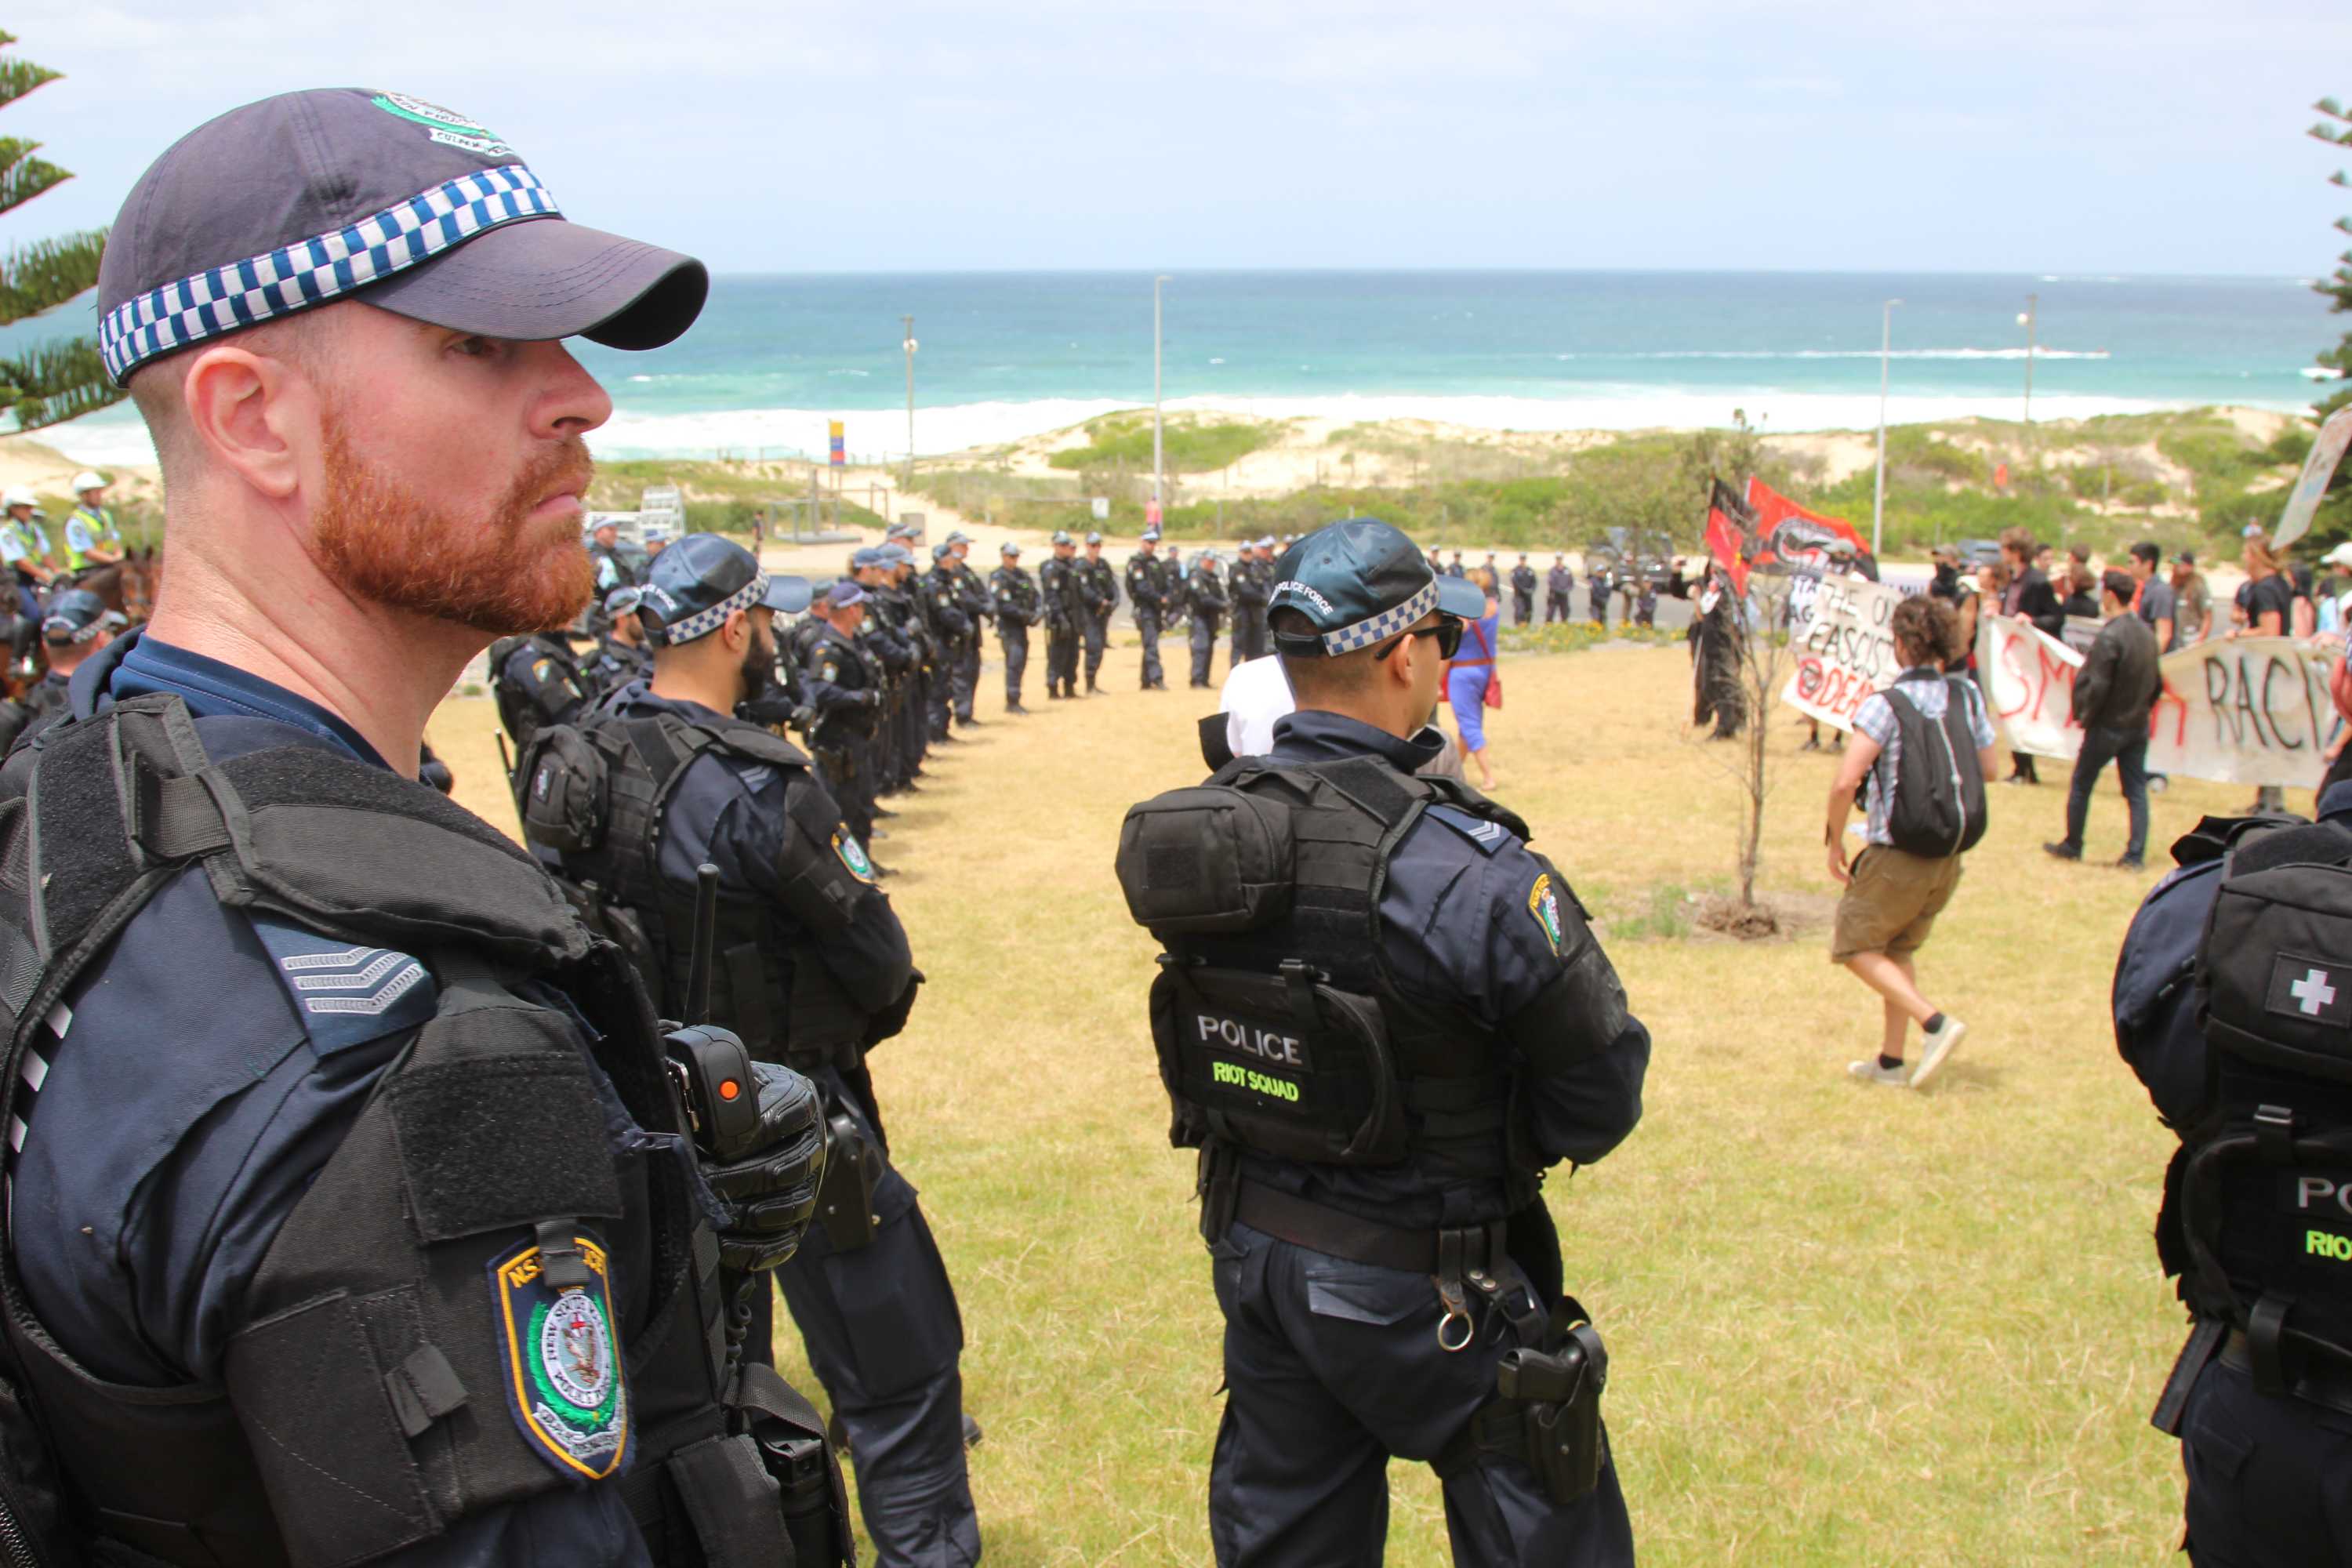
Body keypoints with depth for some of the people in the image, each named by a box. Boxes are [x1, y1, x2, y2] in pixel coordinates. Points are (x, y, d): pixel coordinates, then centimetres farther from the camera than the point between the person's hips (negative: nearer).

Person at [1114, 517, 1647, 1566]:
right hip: (1421, 1295, -6)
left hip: (1251, 1254, 7)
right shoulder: (1462, 868, -26)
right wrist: (1508, 1143, 2)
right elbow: (1602, 1094, -17)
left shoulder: (1200, 834, -6)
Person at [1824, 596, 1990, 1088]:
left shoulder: (1885, 705, -17)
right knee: (1899, 949, 22)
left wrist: (1835, 843, -9)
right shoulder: (1966, 696, -1)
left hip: (1897, 857, -6)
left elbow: (1845, 782, -23)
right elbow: (1988, 769, 10)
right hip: (1950, 857, 6)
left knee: (1855, 946, 11)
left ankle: (1935, 1022, -5)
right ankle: (1891, 1060, 25)